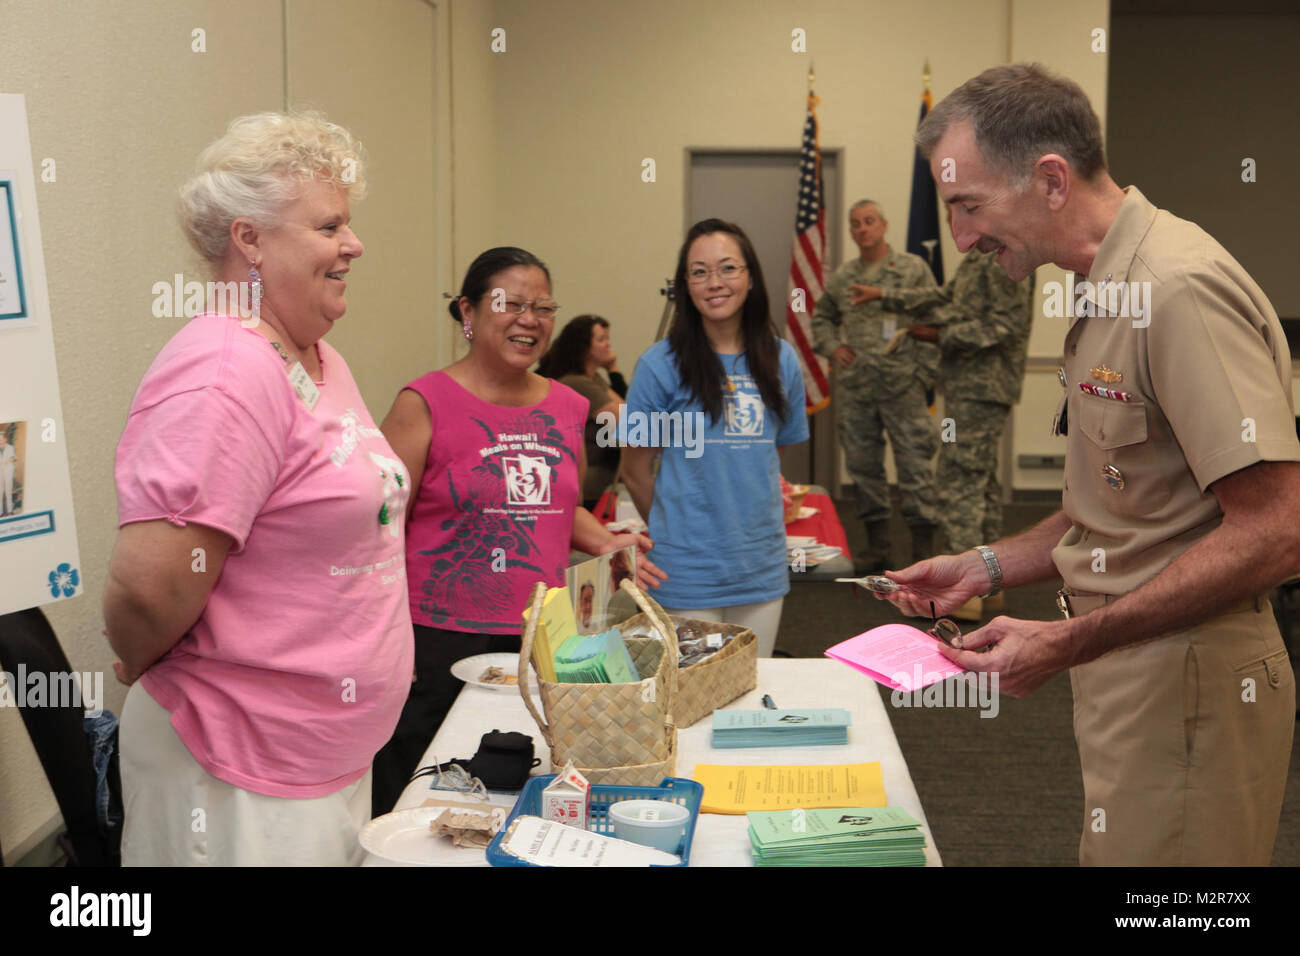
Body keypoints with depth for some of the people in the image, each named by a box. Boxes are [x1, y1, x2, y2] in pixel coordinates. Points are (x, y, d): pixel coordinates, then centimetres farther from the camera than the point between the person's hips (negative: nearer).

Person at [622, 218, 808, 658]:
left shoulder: (781, 360, 5)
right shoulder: (661, 365, -7)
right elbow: (635, 470, 0)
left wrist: (754, 524, 11)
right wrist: (675, 530, 6)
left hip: (762, 568, 4)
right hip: (687, 573, -4)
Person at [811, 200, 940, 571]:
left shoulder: (913, 268, 0)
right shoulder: (841, 277, 12)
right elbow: (821, 317, 27)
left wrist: (924, 372, -8)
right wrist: (832, 347, 8)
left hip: (902, 387, -5)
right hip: (855, 389, 5)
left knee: (914, 464, -4)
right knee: (863, 465, 9)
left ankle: (924, 549, 3)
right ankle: (878, 546, 20)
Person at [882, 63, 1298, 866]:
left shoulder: (1180, 288, -19)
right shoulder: (1113, 293, 13)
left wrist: (1071, 642, -22)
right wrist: (988, 567, 10)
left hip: (1184, 680, -9)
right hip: (1132, 674, 9)